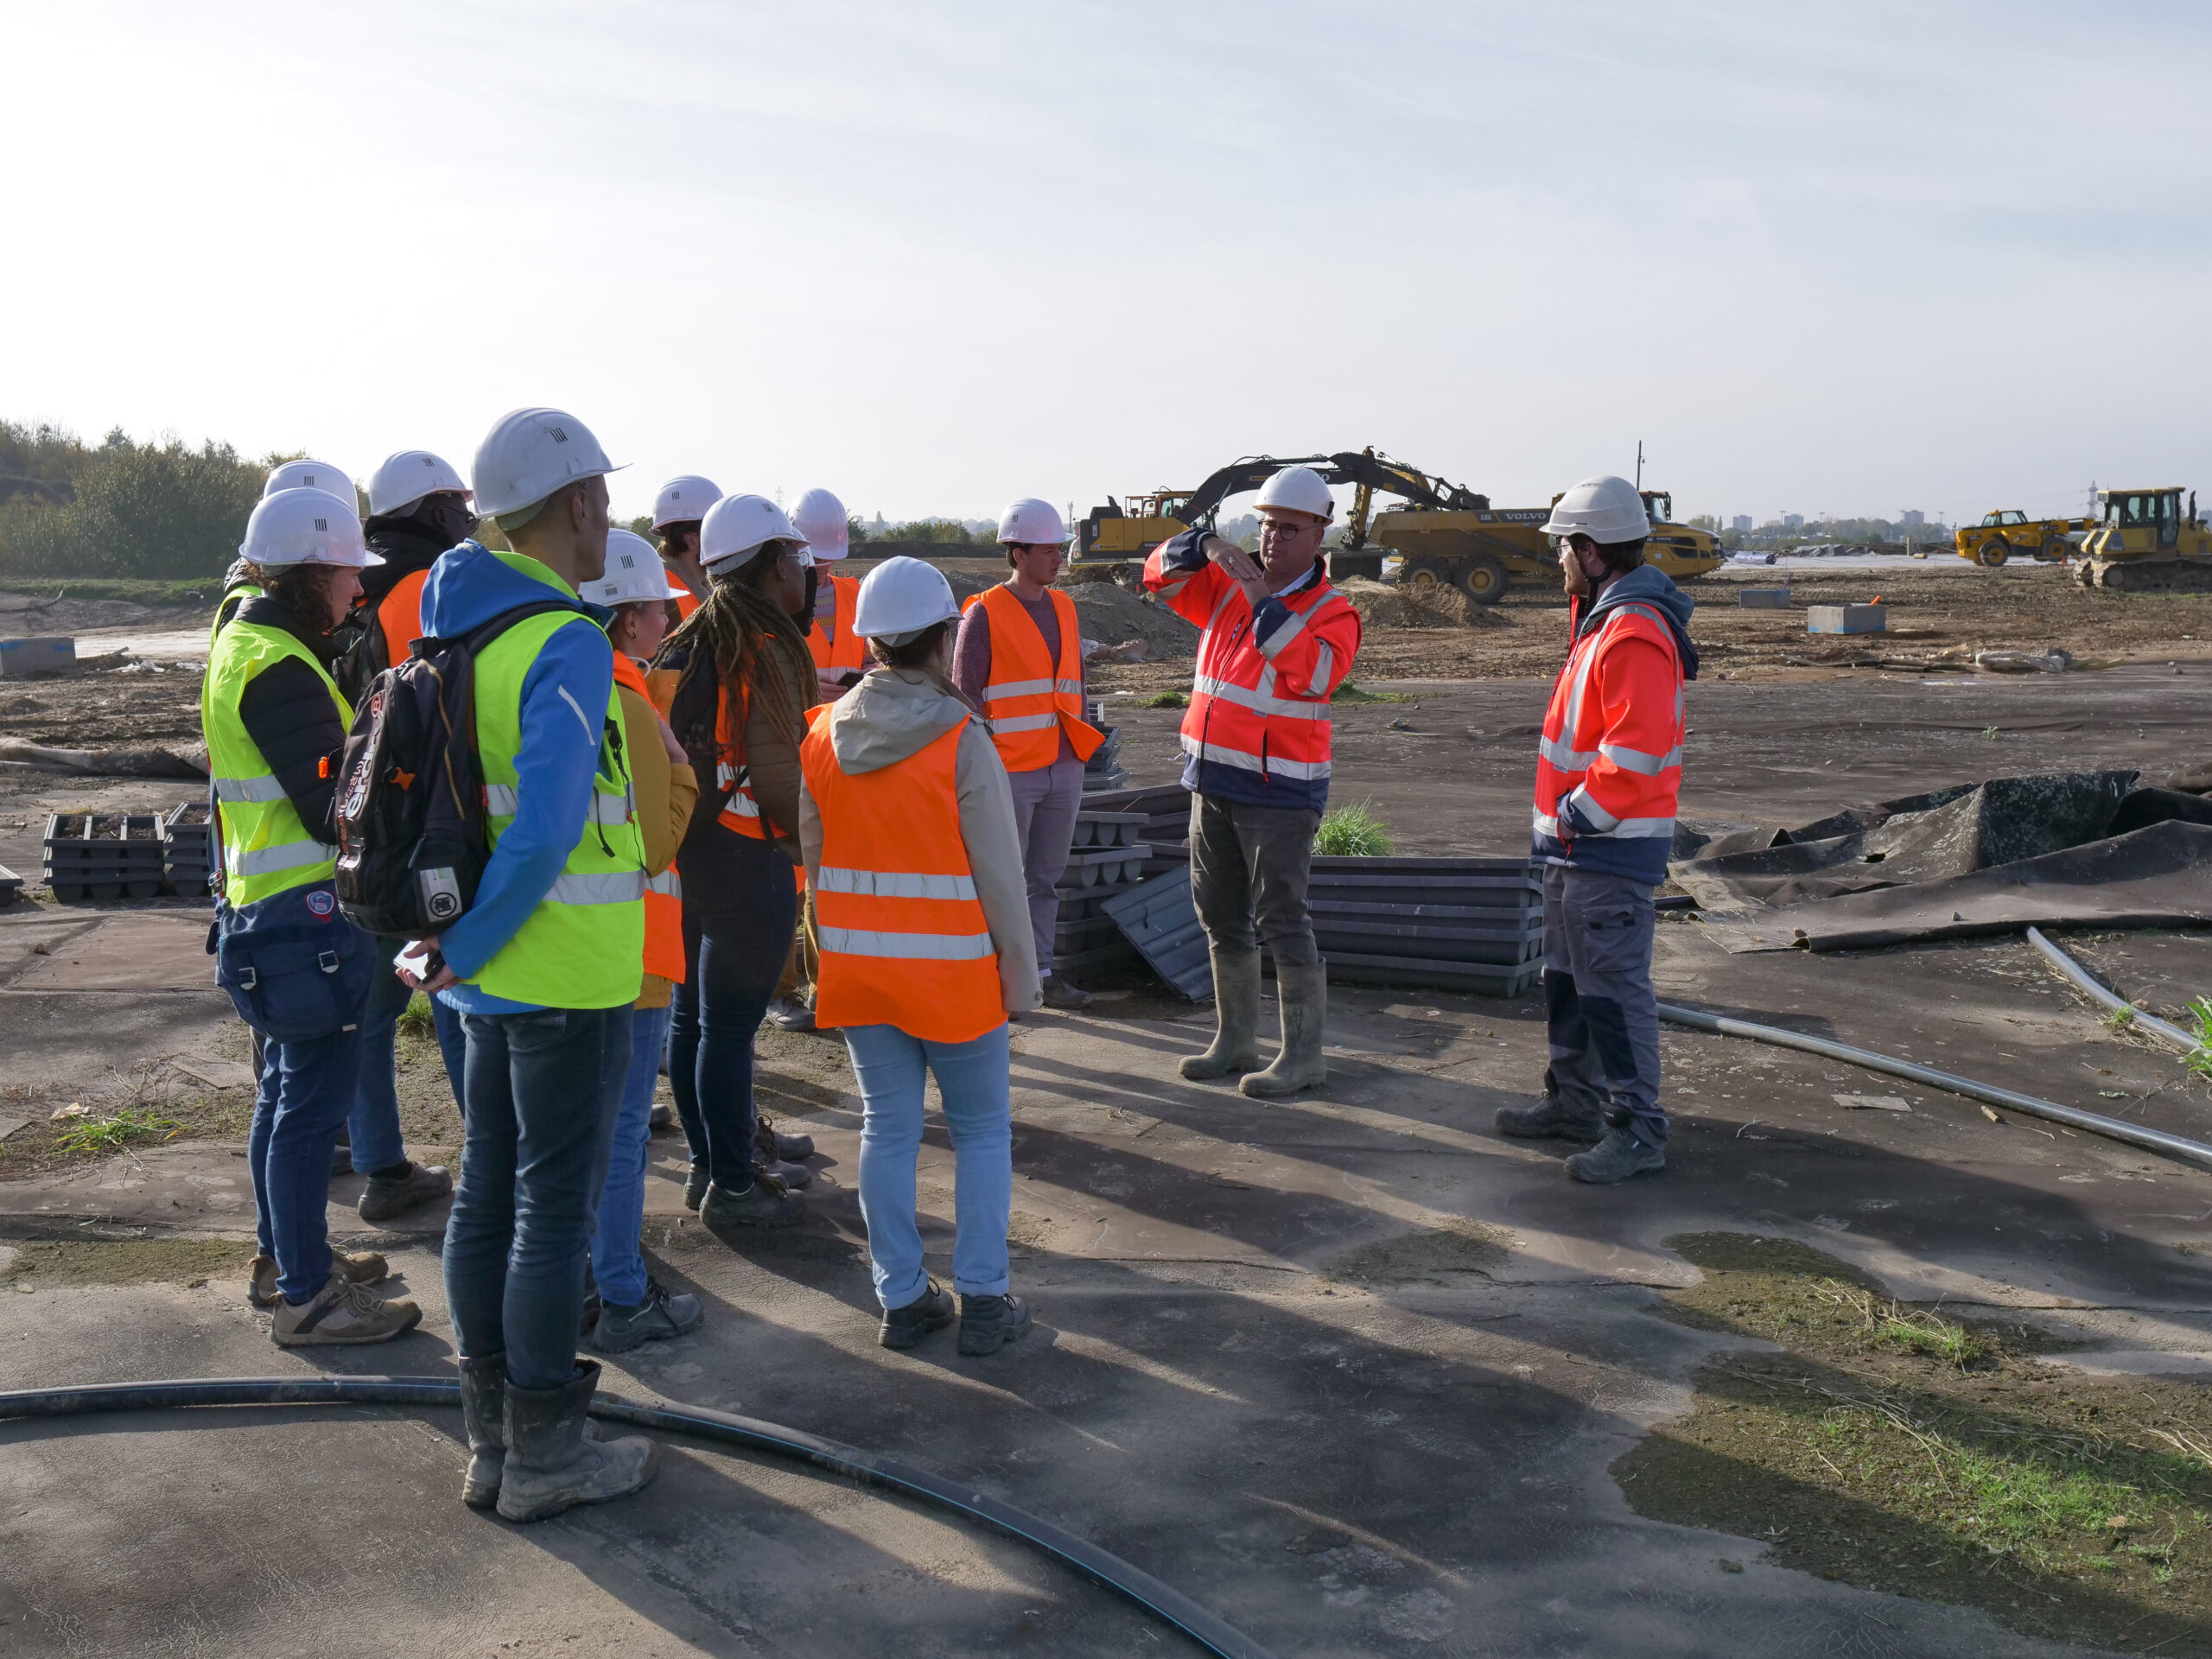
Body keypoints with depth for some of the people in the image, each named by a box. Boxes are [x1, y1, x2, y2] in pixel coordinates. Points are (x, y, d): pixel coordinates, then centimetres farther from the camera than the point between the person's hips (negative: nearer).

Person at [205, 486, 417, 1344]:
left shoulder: (244, 642, 13)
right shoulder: (277, 669, -19)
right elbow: (334, 807, -22)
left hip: (265, 907, 11)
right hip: (307, 912, -11)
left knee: (285, 1093, 20)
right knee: (312, 1104, -3)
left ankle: (281, 1257, 33)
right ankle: (305, 1296, 6)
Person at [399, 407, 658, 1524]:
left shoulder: (461, 630, 8)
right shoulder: (568, 646, -19)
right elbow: (544, 832, -27)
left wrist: (452, 940, 15)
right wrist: (460, 956, -16)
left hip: (494, 970, 9)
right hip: (569, 974, -9)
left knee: (490, 1194, 14)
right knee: (555, 1209, 2)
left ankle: (492, 1440, 27)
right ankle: (543, 1455, 14)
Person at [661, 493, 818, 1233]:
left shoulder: (689, 645, 10)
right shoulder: (766, 654, -15)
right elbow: (778, 776, -18)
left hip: (686, 848, 9)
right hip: (745, 859, -9)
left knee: (693, 1016, 16)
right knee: (729, 1025, -1)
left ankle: (714, 1163, 30)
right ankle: (731, 1187, 10)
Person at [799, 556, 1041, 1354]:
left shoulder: (822, 737, 0)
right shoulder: (962, 741, -15)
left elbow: (812, 858, 8)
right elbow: (1000, 872, -12)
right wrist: (1020, 972, -2)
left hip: (855, 966, 4)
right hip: (953, 972, -4)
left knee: (887, 1130, 13)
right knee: (983, 1131, 10)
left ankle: (902, 1299, 18)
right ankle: (983, 1300, 12)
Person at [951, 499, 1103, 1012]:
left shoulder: (1064, 608, 13)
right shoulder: (985, 613, -6)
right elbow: (965, 692, -6)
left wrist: (1081, 744, 15)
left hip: (1064, 767, 6)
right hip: (1010, 771, -6)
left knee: (1046, 876, 12)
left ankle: (1040, 972, 21)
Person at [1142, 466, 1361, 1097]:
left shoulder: (1331, 612, -9)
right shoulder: (1228, 586, 9)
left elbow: (1317, 672, -28)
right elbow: (1160, 574, 8)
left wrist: (1264, 600, -31)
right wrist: (1205, 546, -12)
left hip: (1279, 791, -7)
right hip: (1213, 782, 7)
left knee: (1282, 921, -6)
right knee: (1221, 917, 14)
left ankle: (1304, 1056, 4)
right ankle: (1236, 1041, 27)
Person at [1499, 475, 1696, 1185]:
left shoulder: (1634, 633, -20)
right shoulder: (1604, 620, 14)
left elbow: (1637, 751, -25)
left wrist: (1579, 813, -18)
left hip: (1611, 847, -11)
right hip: (1576, 841, 11)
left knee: (1613, 989, -6)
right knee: (1567, 980, 19)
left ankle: (1638, 1131, 1)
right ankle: (1576, 1099, 31)